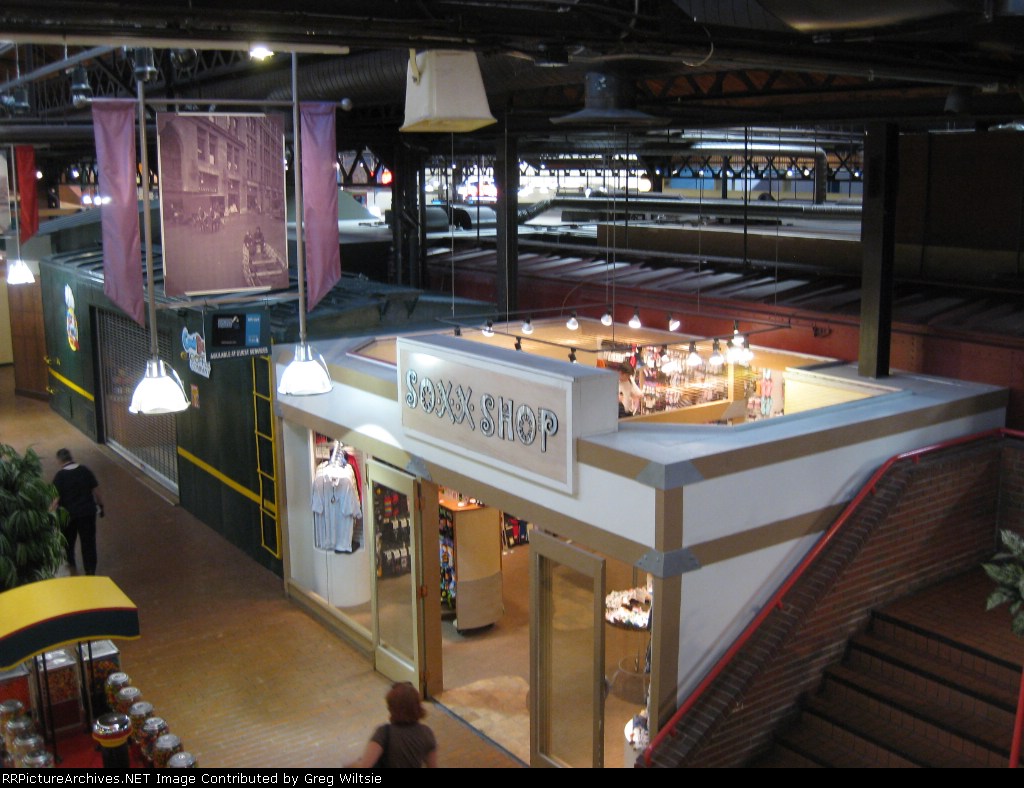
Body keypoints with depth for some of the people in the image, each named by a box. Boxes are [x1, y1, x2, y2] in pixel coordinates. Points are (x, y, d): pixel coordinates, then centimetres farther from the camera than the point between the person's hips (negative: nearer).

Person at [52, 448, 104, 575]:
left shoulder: (60, 476, -13)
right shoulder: (85, 471, -4)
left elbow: (56, 498, -16)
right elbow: (96, 490, 0)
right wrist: (100, 505, 13)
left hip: (69, 513, -1)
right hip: (88, 511, 2)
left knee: (68, 539, 24)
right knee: (88, 540, 7)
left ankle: (69, 561, 42)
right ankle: (90, 569, 8)